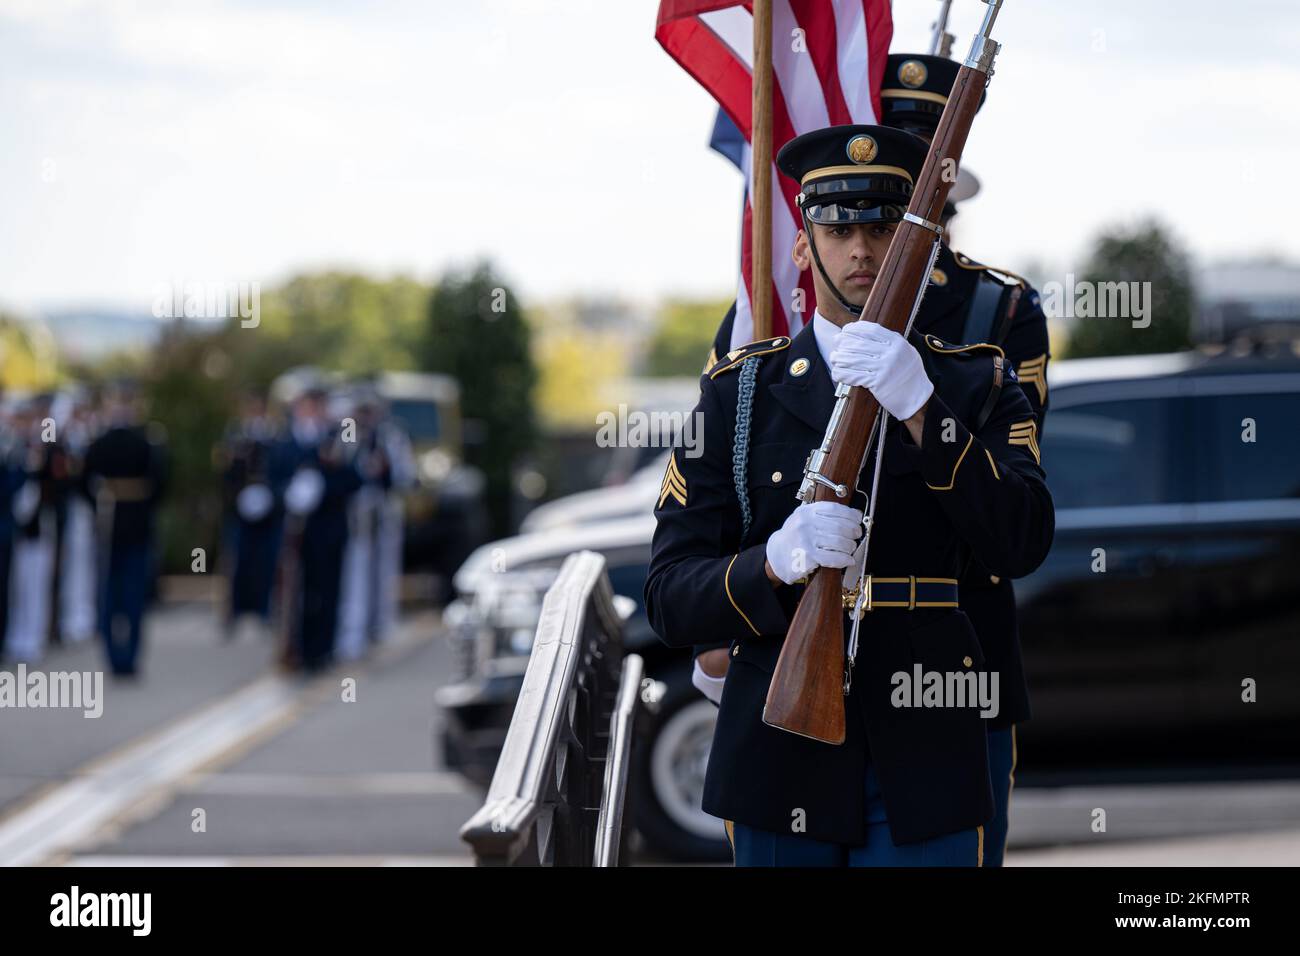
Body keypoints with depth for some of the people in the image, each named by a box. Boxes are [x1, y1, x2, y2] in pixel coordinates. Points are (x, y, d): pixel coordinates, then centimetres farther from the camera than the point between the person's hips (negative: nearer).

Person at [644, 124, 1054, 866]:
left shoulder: (977, 386, 6)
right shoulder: (737, 392, 5)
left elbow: (1023, 546, -11)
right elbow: (672, 600, -1)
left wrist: (921, 410, -21)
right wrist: (777, 563, -21)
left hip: (924, 775, 0)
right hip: (780, 768, 0)